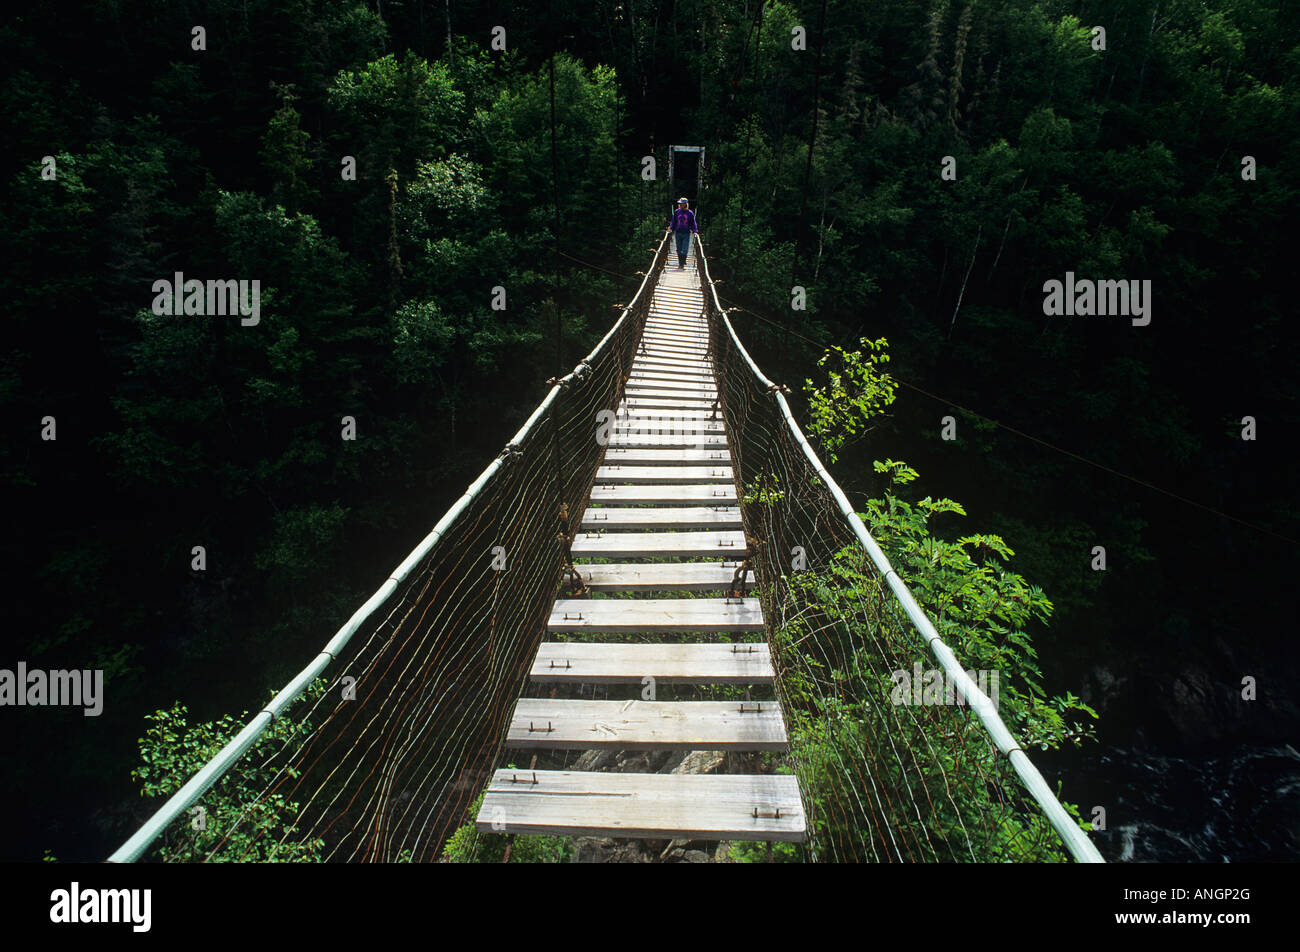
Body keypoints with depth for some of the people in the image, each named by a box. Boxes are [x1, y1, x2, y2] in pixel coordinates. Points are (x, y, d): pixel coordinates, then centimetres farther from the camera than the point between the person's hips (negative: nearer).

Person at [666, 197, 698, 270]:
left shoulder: (690, 213, -1)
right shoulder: (676, 212, 5)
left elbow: (693, 223, 3)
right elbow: (673, 221, 11)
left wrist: (695, 231, -8)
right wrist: (671, 228, -4)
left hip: (686, 234, -2)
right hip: (678, 233, 2)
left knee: (684, 250, -8)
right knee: (679, 249, 7)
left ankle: (682, 264, -5)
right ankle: (680, 262, 19)